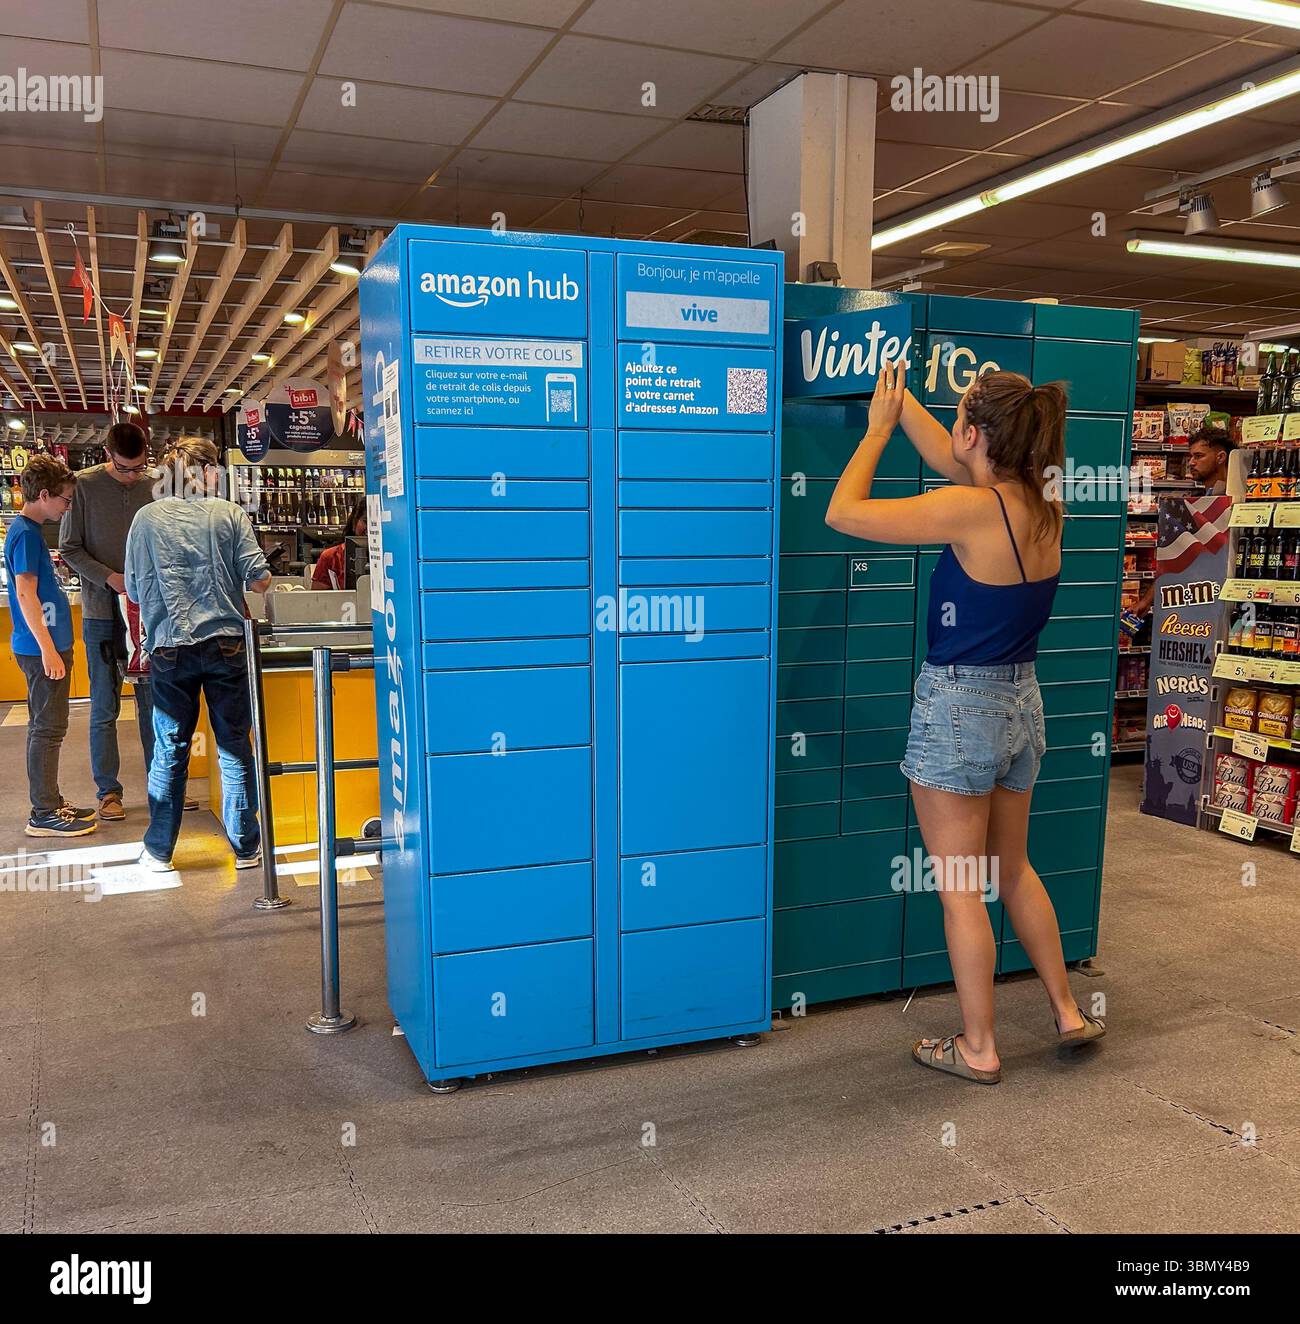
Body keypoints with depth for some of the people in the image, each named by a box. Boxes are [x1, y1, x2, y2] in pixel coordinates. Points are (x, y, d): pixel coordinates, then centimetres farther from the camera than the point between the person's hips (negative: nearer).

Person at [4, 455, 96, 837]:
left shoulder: (28, 530, 15)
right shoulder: (26, 534, -15)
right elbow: (26, 594, -20)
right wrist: (48, 649, -22)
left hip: (48, 645, 10)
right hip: (42, 648, -10)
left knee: (47, 727, 14)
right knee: (48, 728, -5)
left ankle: (50, 804, 23)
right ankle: (44, 814, 1)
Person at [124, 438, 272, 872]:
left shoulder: (147, 518, 2)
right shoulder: (230, 514, -1)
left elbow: (134, 589, 5)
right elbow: (258, 579, -5)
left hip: (170, 649, 1)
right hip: (226, 645, -1)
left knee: (169, 750, 11)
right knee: (234, 748, 8)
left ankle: (159, 851, 20)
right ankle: (245, 849, 15)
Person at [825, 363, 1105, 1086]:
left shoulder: (973, 509, -23)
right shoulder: (1042, 502, -1)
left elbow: (844, 512, -19)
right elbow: (948, 459, 15)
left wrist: (879, 425, -6)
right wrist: (901, 400, 19)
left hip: (960, 705, -8)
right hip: (1021, 700, 8)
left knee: (961, 889, 7)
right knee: (1013, 867, 24)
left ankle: (978, 1048, 20)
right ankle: (1069, 1011, 35)